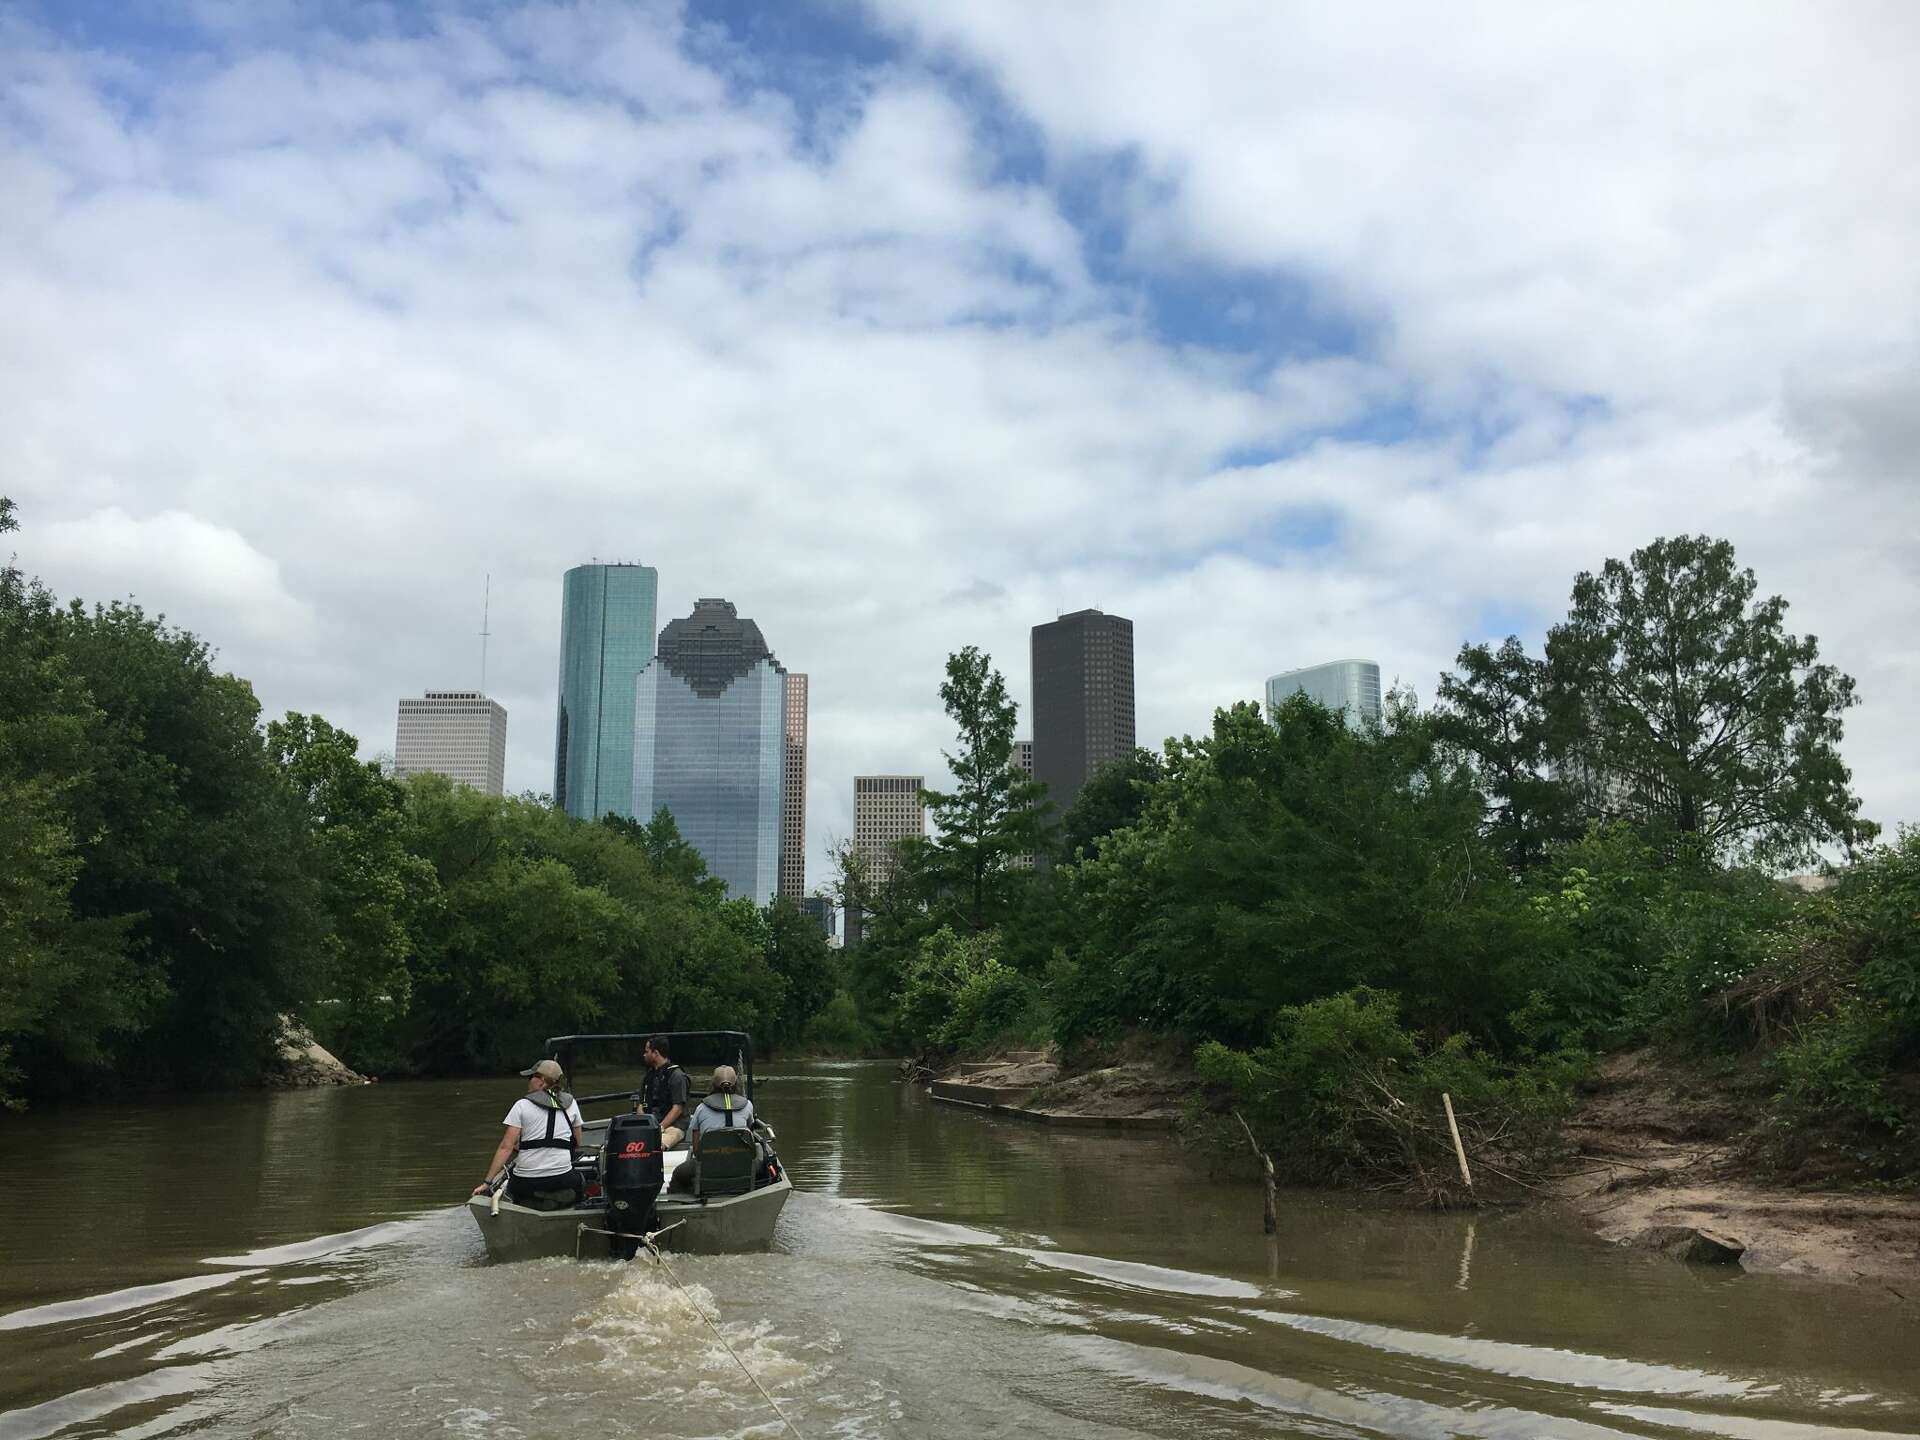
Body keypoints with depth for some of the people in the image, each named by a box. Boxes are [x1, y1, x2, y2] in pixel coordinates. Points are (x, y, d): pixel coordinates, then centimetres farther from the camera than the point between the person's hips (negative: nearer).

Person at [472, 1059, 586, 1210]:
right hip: (563, 1179, 3)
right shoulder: (571, 1103, 9)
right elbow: (577, 1143, 16)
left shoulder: (522, 1105, -1)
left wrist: (487, 1182, -5)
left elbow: (506, 1147, -6)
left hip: (528, 1184, -3)